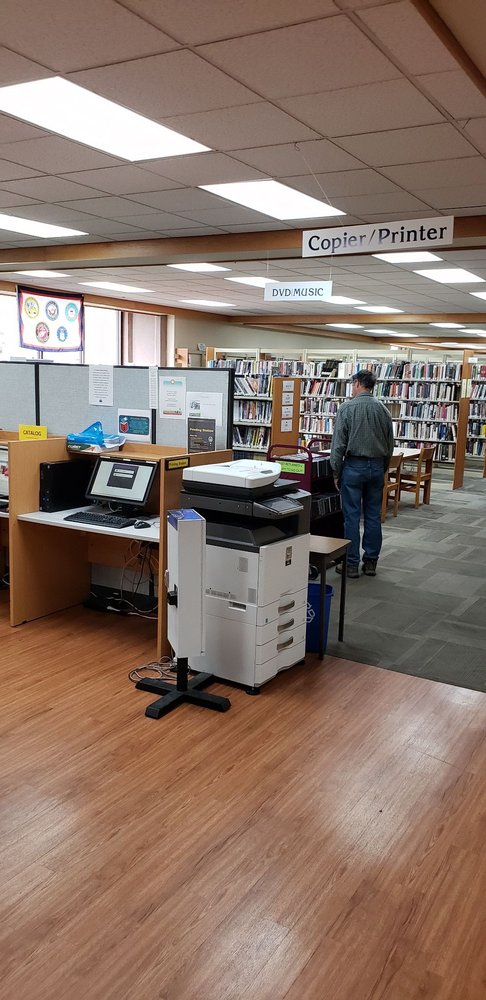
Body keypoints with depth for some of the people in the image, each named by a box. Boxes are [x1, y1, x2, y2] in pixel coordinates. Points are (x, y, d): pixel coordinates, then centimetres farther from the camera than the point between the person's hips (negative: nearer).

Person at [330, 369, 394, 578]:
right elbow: (390, 445, 9)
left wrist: (336, 472, -2)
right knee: (373, 516, 9)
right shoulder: (383, 409, 5)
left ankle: (351, 564, 5)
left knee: (352, 516, 1)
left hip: (354, 466, -4)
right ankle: (371, 562, 15)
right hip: (377, 467, 4)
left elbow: (338, 443, -10)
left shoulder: (347, 408, -8)